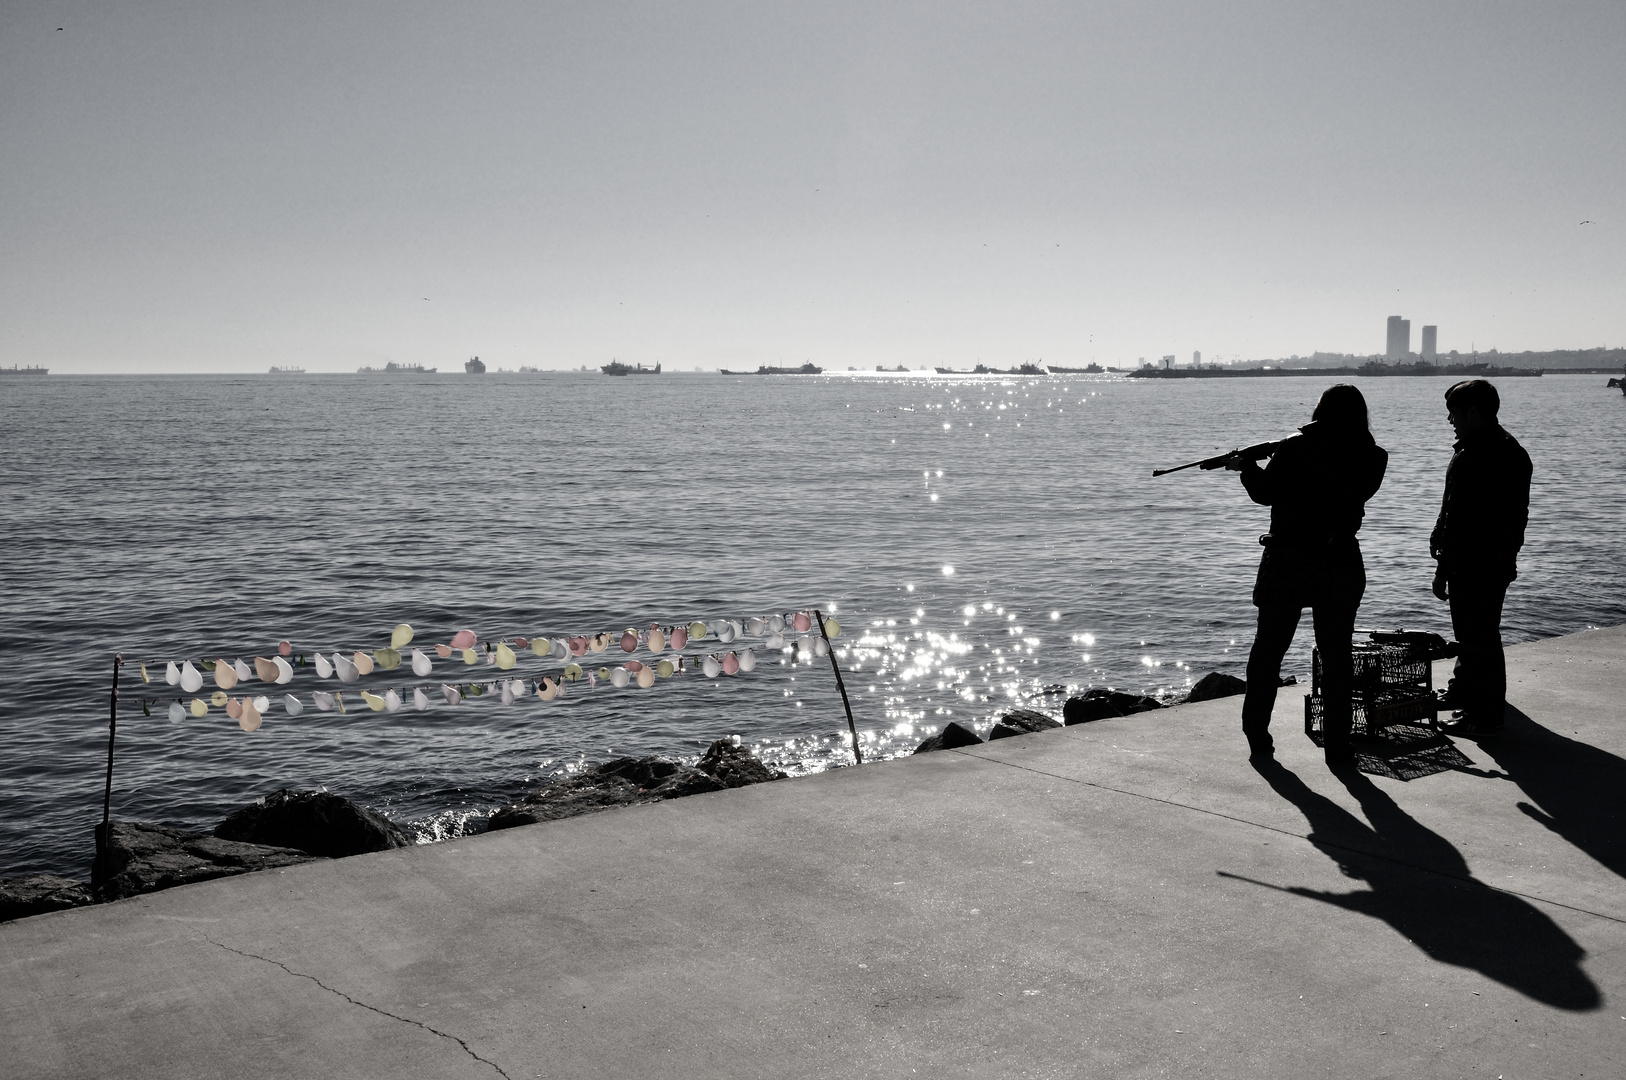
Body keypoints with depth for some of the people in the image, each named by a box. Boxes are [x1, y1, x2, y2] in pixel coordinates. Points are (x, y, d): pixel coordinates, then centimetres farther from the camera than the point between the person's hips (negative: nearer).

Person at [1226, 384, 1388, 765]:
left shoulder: (1294, 449, -11)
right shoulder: (1372, 459, -4)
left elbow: (1265, 493, -2)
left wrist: (1246, 467, 17)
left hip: (1287, 562, -1)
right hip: (1340, 566, 1)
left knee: (1268, 649, 12)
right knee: (1337, 654, 9)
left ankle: (1257, 736, 18)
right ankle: (1338, 745, 10)